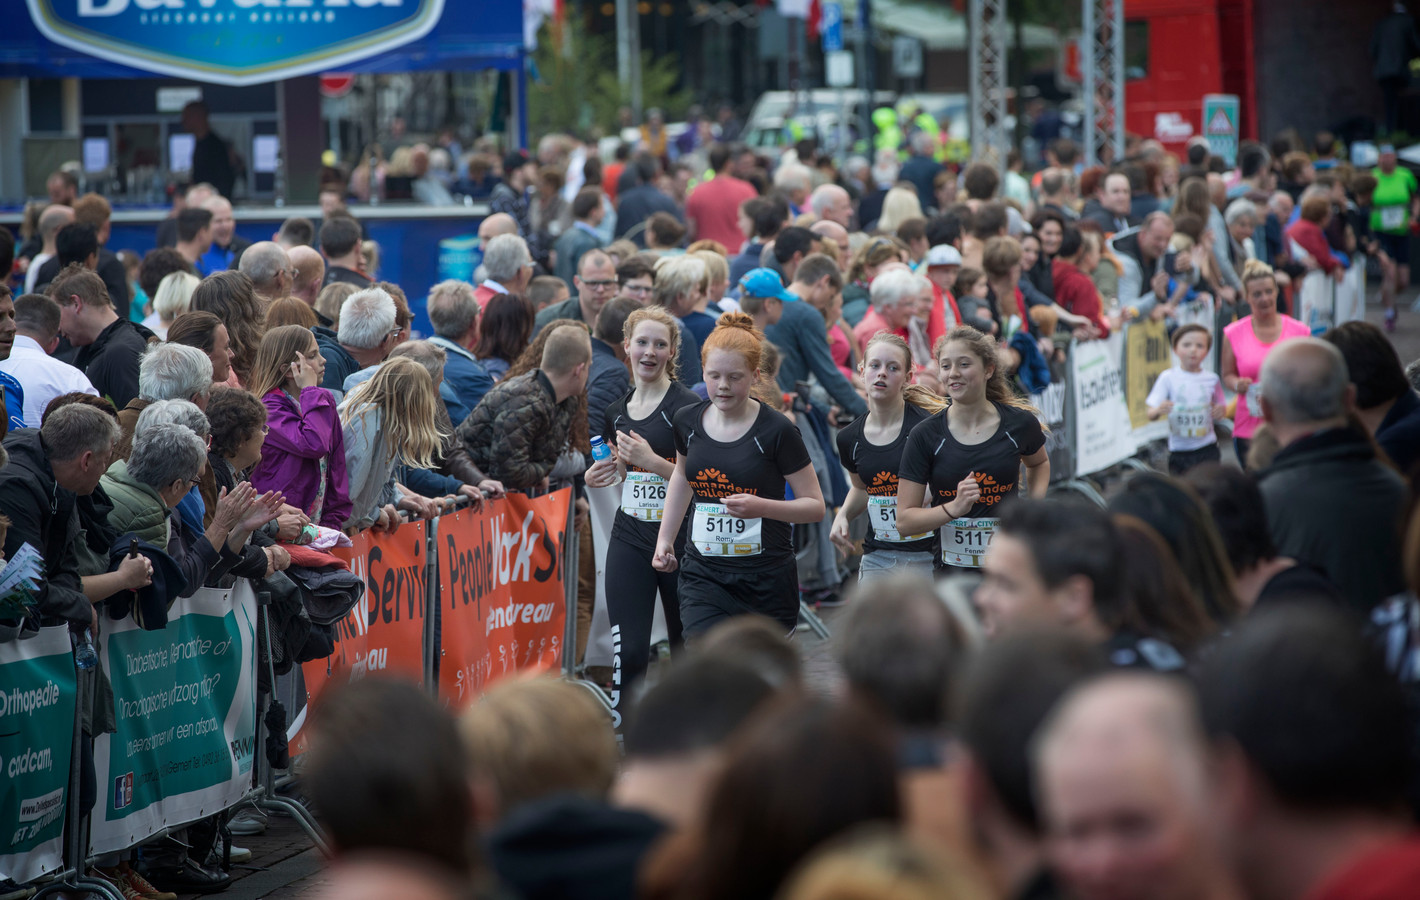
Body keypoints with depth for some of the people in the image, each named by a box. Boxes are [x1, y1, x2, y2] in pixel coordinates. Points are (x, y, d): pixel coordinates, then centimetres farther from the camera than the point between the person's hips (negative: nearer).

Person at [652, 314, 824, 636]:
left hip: (766, 582, -2)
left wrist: (761, 507, -24)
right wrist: (665, 539, 21)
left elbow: (815, 506, -8)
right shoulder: (687, 421, 3)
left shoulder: (776, 431, -11)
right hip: (703, 575, 3)